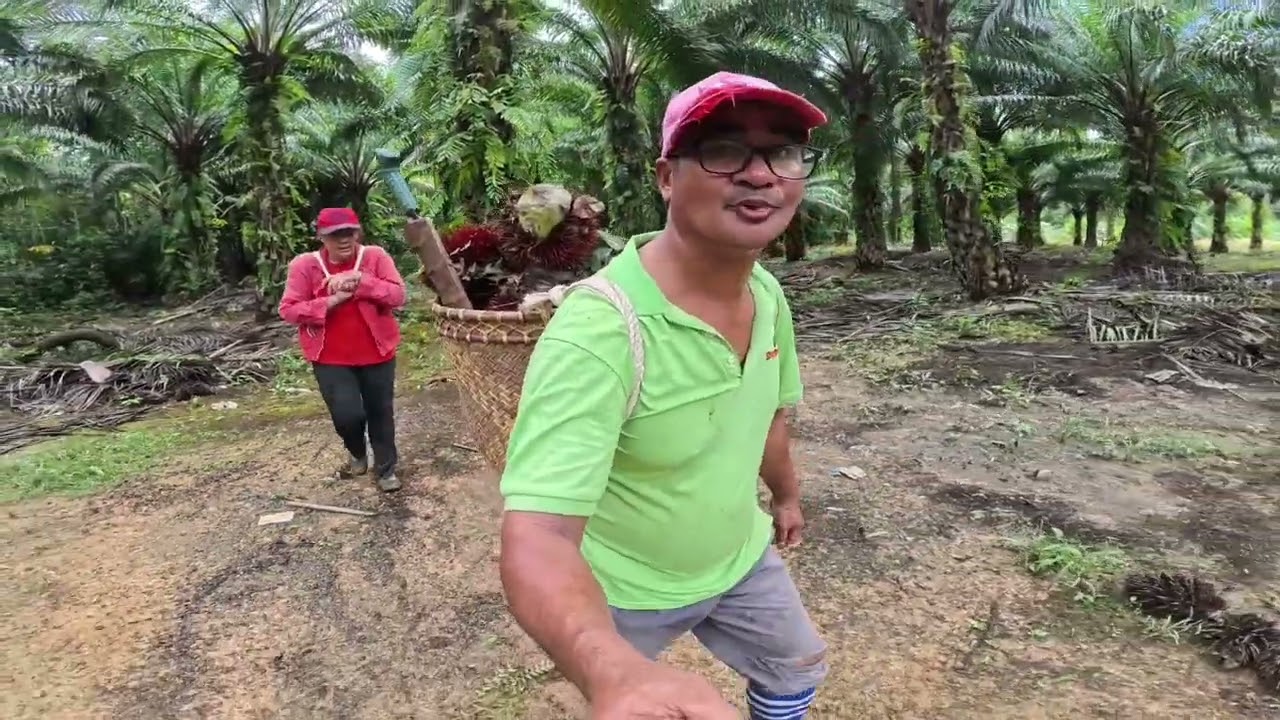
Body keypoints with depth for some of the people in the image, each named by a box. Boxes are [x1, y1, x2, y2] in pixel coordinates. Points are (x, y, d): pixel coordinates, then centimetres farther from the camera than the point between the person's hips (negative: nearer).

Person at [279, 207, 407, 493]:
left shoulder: (375, 256, -6)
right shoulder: (304, 265, -5)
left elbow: (397, 295, -13)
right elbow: (288, 310, -7)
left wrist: (360, 279, -24)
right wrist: (329, 302, -20)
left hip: (376, 353, 1)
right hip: (331, 358, 0)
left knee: (381, 412, 11)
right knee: (347, 415, -6)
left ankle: (386, 469, 30)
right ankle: (357, 455, 28)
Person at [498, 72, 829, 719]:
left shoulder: (769, 295, -11)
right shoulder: (598, 328, -36)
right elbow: (538, 536, -44)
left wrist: (786, 495, 22)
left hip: (739, 558, 7)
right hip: (624, 591, -6)